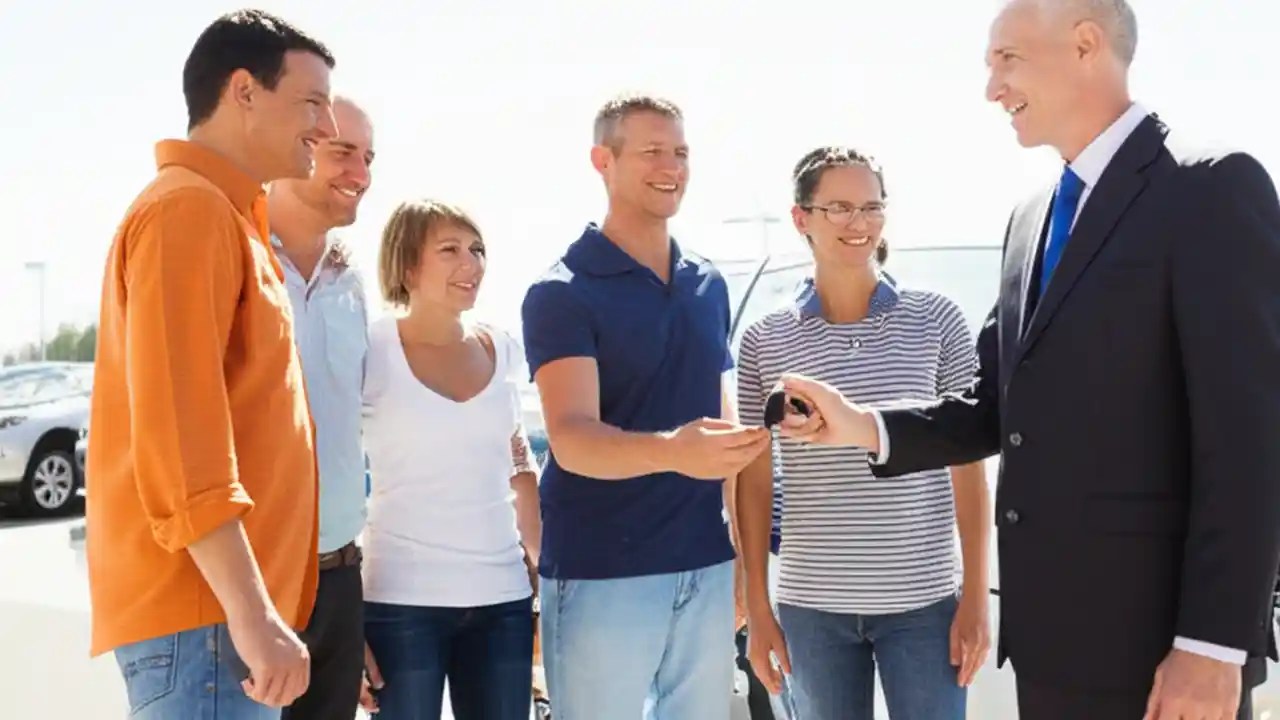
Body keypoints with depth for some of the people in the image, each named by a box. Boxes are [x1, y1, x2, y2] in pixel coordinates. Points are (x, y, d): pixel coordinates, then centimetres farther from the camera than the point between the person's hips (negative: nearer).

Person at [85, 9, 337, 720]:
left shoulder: (224, 215, 20)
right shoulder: (189, 209, -10)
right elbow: (173, 429, -20)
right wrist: (251, 614, -24)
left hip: (218, 601, 10)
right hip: (199, 605, -10)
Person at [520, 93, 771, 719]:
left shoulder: (710, 286, 10)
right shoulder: (561, 293, -8)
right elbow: (571, 440, -20)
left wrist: (744, 543, 13)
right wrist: (672, 451, -38)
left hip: (705, 568, 5)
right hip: (602, 575, -5)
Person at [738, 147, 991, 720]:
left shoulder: (935, 319, 0)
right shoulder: (763, 341, 1)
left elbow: (968, 464, 2)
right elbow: (754, 481, 5)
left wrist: (976, 595, -2)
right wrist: (757, 607, 3)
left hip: (923, 599, -1)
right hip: (811, 606, 1)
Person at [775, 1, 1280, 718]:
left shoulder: (1212, 189, -9)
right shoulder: (1034, 219, 16)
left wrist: (1212, 645, -18)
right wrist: (868, 427, -1)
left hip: (1153, 636, -7)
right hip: (1050, 634, 8)